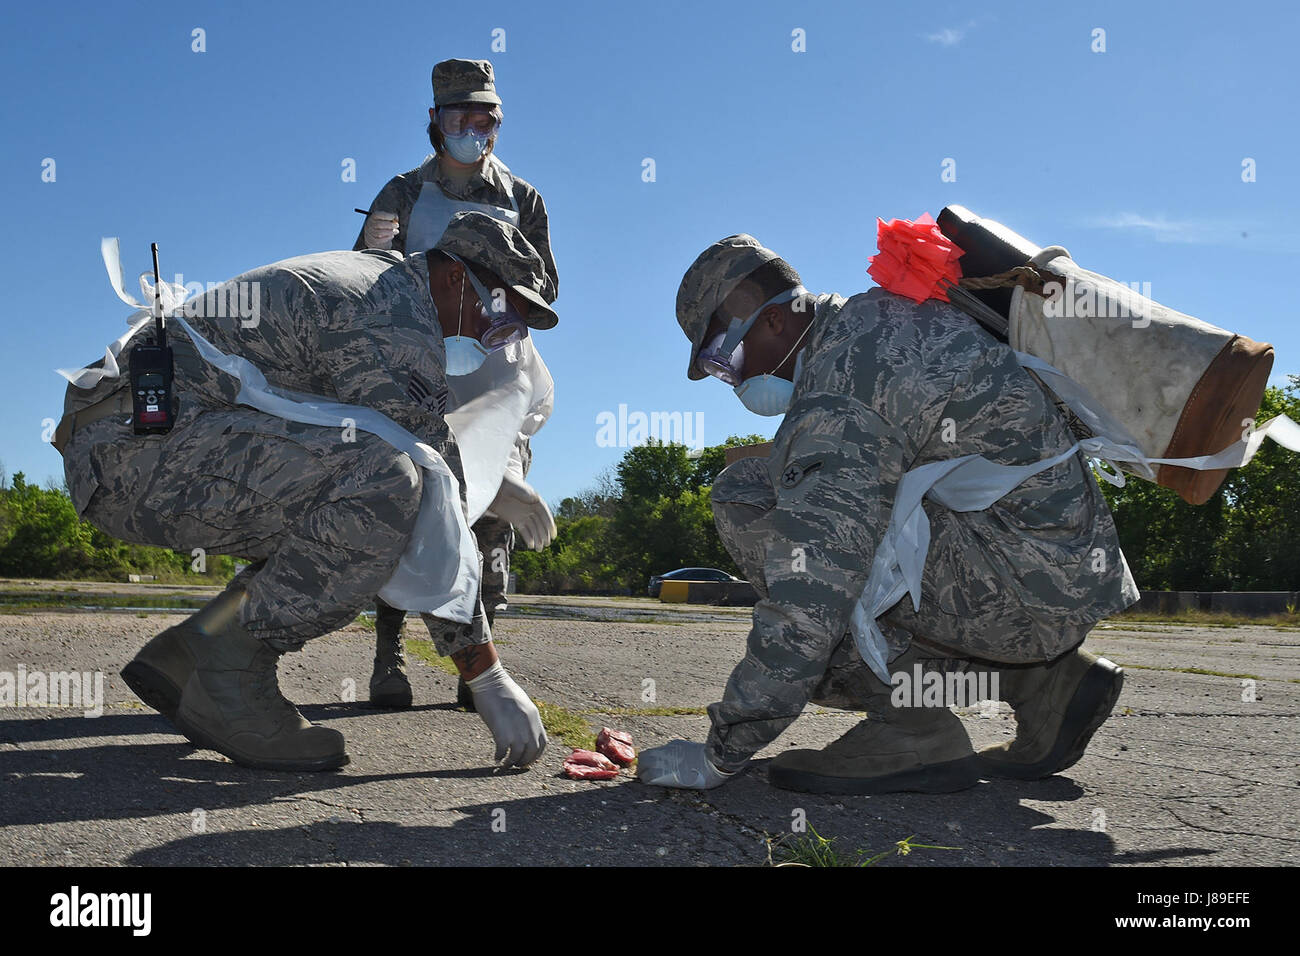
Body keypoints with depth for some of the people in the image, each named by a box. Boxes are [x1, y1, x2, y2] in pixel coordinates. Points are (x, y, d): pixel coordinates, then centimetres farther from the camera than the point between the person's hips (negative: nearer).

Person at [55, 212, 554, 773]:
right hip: (141, 442, -11)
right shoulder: (398, 320, -13)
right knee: (387, 481, -26)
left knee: (344, 535, 12)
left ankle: (180, 657, 9)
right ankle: (224, 675, -14)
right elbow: (435, 510, -15)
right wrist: (486, 675, -11)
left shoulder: (375, 273, 19)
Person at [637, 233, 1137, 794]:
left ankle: (911, 726, -10)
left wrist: (719, 757, -13)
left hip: (1017, 587, -10)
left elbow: (806, 605, -23)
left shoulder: (836, 402, -19)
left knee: (746, 497, -13)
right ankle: (1040, 679, 11)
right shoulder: (881, 310, 11)